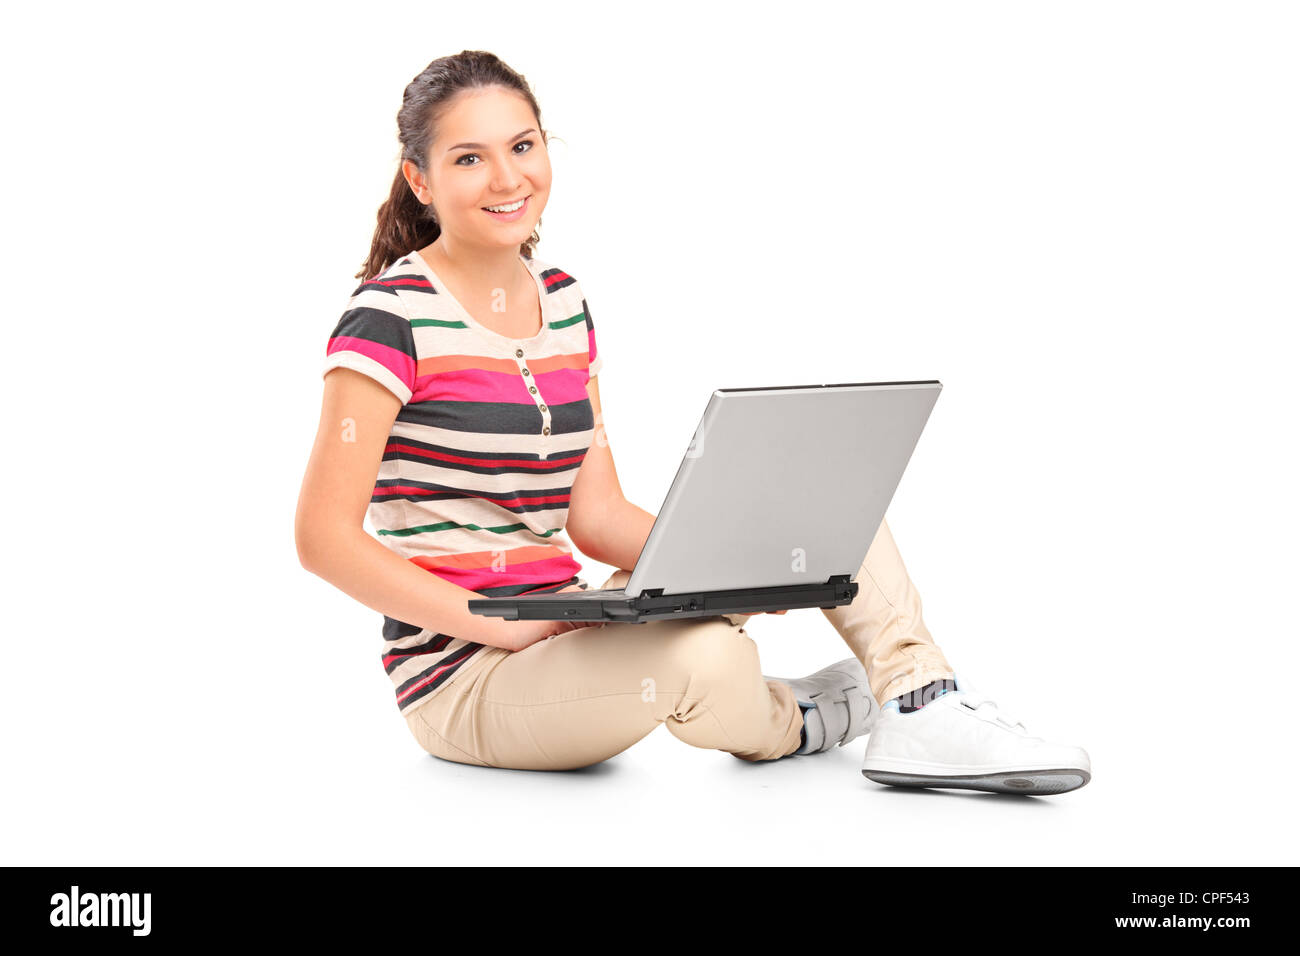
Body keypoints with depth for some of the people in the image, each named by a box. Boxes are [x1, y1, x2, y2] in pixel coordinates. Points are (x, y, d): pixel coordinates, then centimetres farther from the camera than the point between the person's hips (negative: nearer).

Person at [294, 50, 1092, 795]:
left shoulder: (563, 302, 10)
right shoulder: (393, 317, -13)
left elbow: (596, 516, 9)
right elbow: (326, 536, -18)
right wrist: (501, 627, -22)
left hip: (562, 630, 8)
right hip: (459, 681, -7)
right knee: (708, 658, -36)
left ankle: (922, 706, -12)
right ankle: (778, 723, 0)